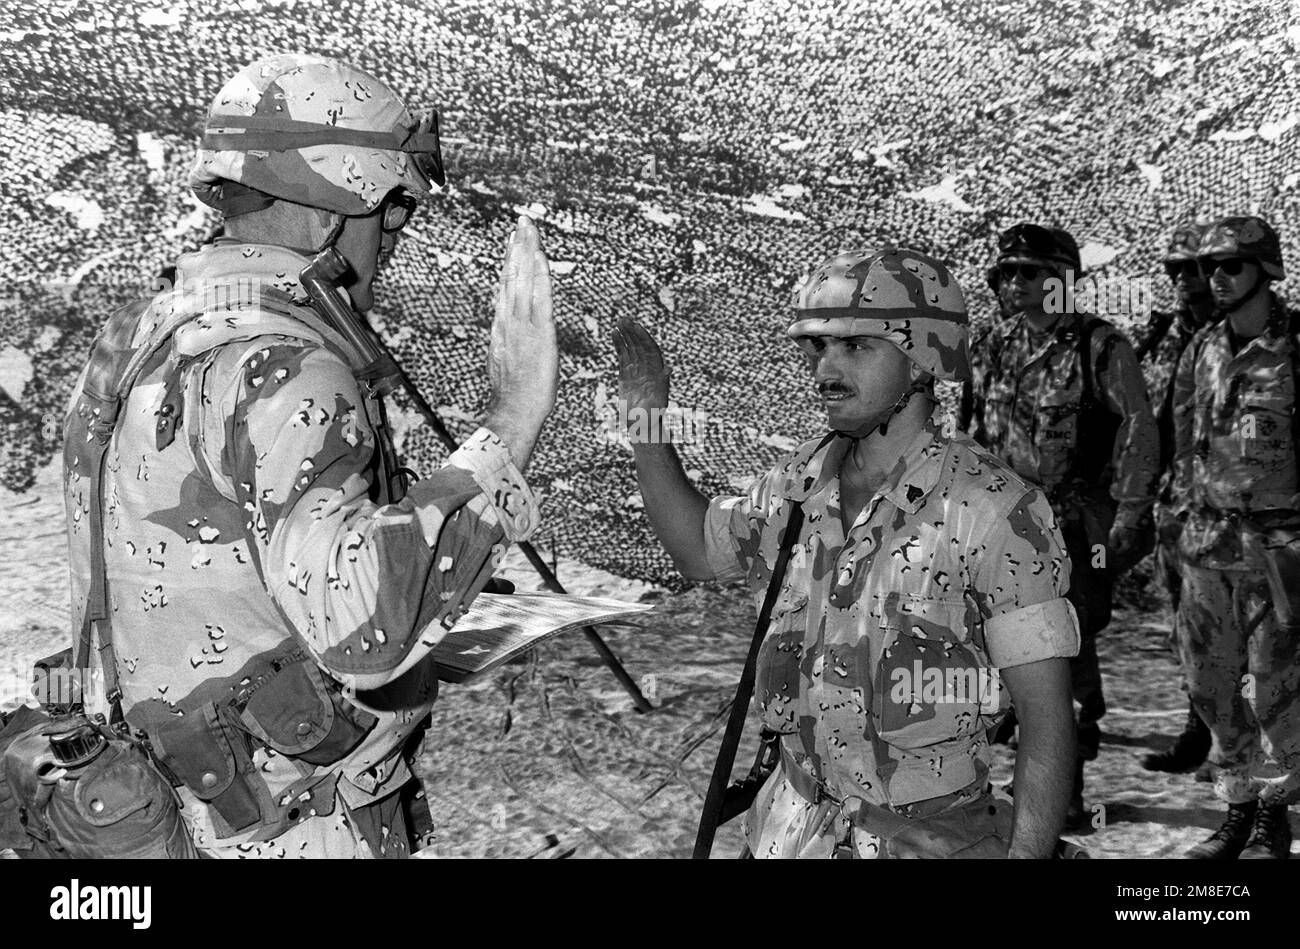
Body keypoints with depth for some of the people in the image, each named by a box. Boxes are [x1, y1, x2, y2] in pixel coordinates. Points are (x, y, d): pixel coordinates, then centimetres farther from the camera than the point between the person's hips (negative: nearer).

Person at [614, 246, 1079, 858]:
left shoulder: (993, 510, -18)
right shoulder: (799, 481, -2)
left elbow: (1046, 721, -16)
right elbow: (700, 550, 14)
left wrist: (1028, 851, -22)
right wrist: (648, 421, 4)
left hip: (930, 836, -4)